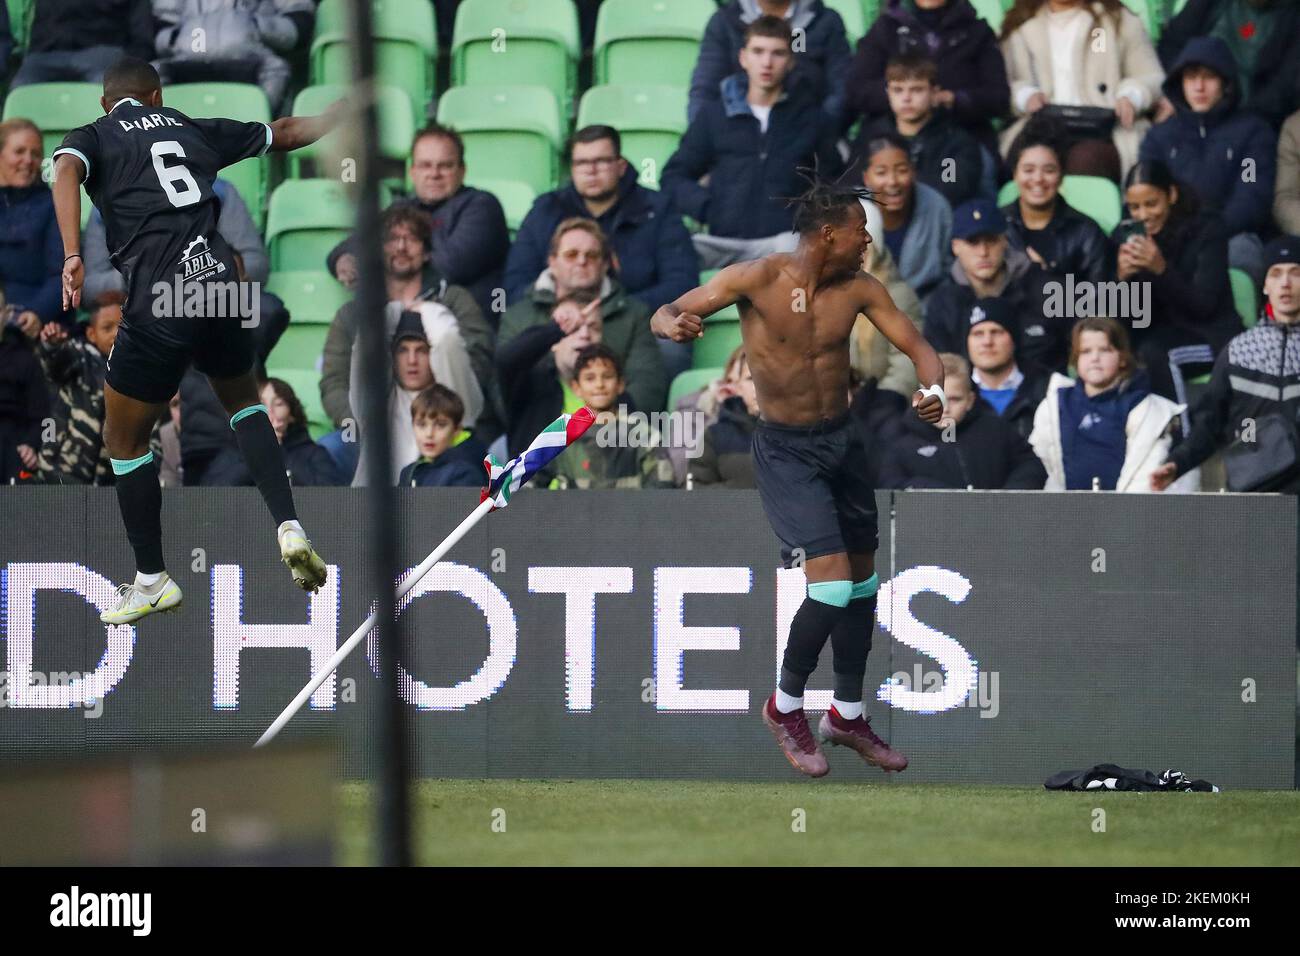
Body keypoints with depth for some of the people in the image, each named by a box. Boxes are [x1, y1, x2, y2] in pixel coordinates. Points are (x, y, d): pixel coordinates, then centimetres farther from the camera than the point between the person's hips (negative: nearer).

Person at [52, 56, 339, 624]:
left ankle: (152, 582, 21)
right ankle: (289, 528, 11)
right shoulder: (192, 130, 21)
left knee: (124, 440, 15)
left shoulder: (92, 136, 12)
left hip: (159, 301, -4)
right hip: (220, 276, 4)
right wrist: (349, 112, 50)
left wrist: (73, 256, -24)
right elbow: (287, 133, 33)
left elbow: (66, 174, -13)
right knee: (242, 401, 31)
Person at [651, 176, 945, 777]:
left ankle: (847, 714, 32)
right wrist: (675, 325, -38)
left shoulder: (858, 289, -5)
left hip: (842, 440, 6)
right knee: (832, 585, -17)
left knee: (863, 583, 14)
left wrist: (934, 390, -24)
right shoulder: (756, 280, -16)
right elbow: (662, 316, -13)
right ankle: (786, 705, 5)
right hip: (785, 451, -6)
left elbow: (916, 347, 0)